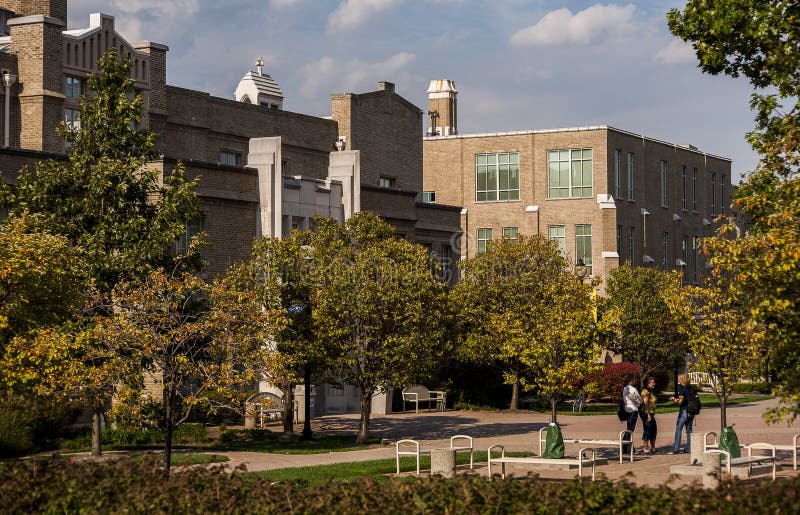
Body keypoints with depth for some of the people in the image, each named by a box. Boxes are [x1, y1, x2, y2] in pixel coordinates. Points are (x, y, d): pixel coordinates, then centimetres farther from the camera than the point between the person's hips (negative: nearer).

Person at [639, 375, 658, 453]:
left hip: (651, 414, 10)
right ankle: (645, 448, -2)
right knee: (647, 431, -6)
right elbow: (645, 403, -20)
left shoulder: (651, 391, 18)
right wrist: (648, 414, -23)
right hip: (646, 413, -10)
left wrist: (652, 414, 19)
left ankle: (652, 448, 23)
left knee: (654, 430, 15)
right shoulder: (646, 391, -14)